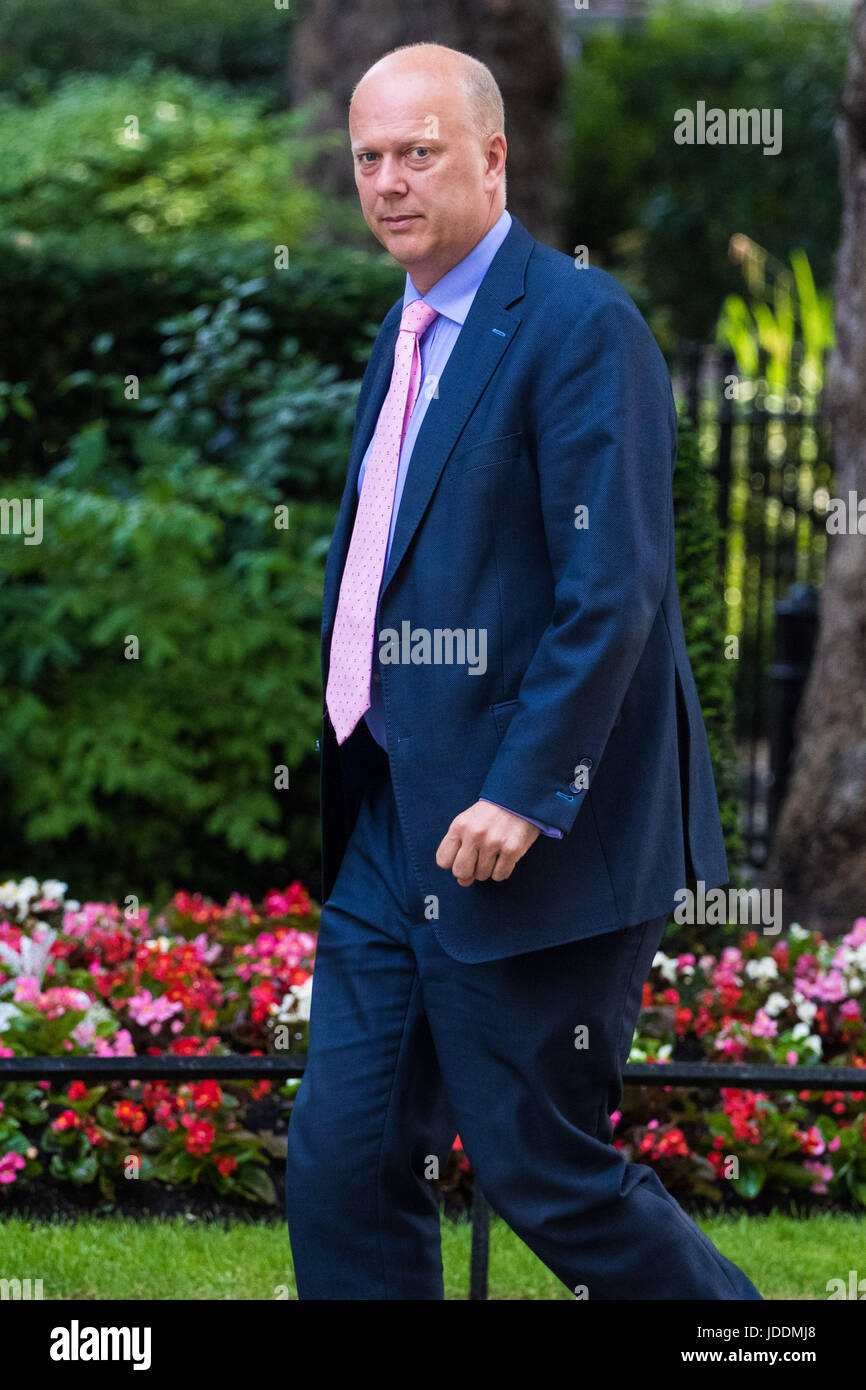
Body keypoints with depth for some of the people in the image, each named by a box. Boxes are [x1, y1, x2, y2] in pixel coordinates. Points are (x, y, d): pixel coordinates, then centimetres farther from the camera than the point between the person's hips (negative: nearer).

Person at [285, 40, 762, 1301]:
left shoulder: (579, 324, -13)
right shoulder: (410, 333, 16)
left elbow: (612, 589, -19)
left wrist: (525, 792, -23)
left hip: (523, 848, -9)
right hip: (391, 833, 9)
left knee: (546, 1174, -1)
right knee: (342, 1172, 5)